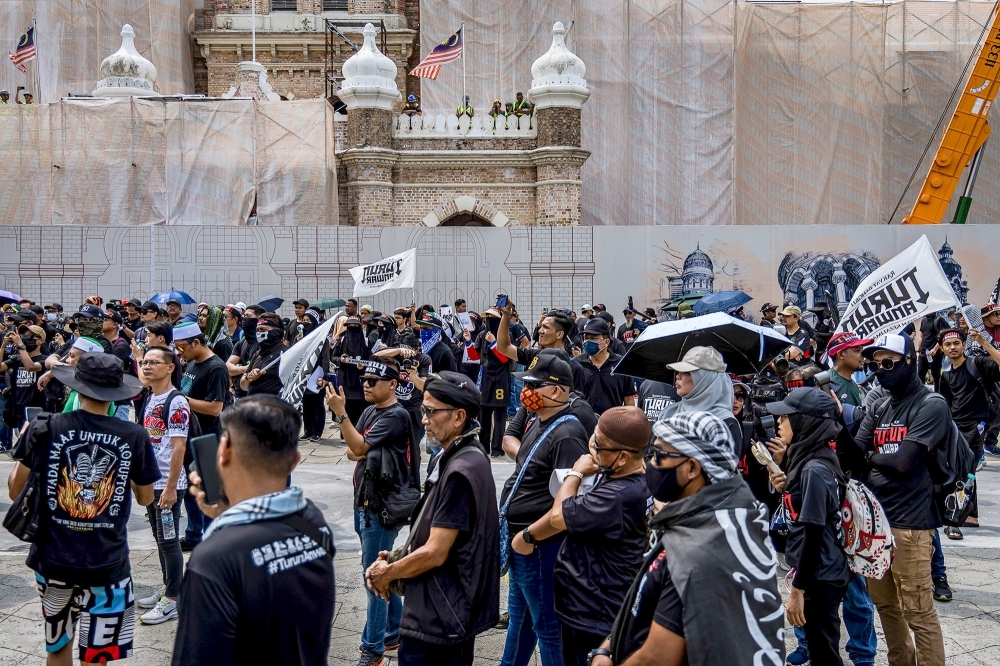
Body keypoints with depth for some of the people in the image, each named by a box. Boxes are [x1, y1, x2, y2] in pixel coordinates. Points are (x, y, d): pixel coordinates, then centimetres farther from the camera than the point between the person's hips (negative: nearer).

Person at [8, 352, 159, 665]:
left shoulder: (46, 428, -8)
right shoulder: (135, 435, -9)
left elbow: (15, 489, 2)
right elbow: (146, 498, 4)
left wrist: (27, 446, 17)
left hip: (54, 558, 2)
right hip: (107, 562, -2)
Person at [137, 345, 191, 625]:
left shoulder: (176, 402, -16)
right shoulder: (149, 399, 10)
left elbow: (179, 447, -19)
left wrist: (171, 487, -21)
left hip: (168, 484, -8)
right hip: (150, 481, 8)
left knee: (169, 541, 0)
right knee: (160, 539, 17)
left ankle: (173, 599, 10)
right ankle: (167, 587, 29)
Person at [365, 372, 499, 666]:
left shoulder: (460, 473, -24)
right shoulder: (455, 458, 7)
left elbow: (434, 553, -23)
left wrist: (388, 572, -8)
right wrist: (395, 558, 3)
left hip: (438, 619, -9)